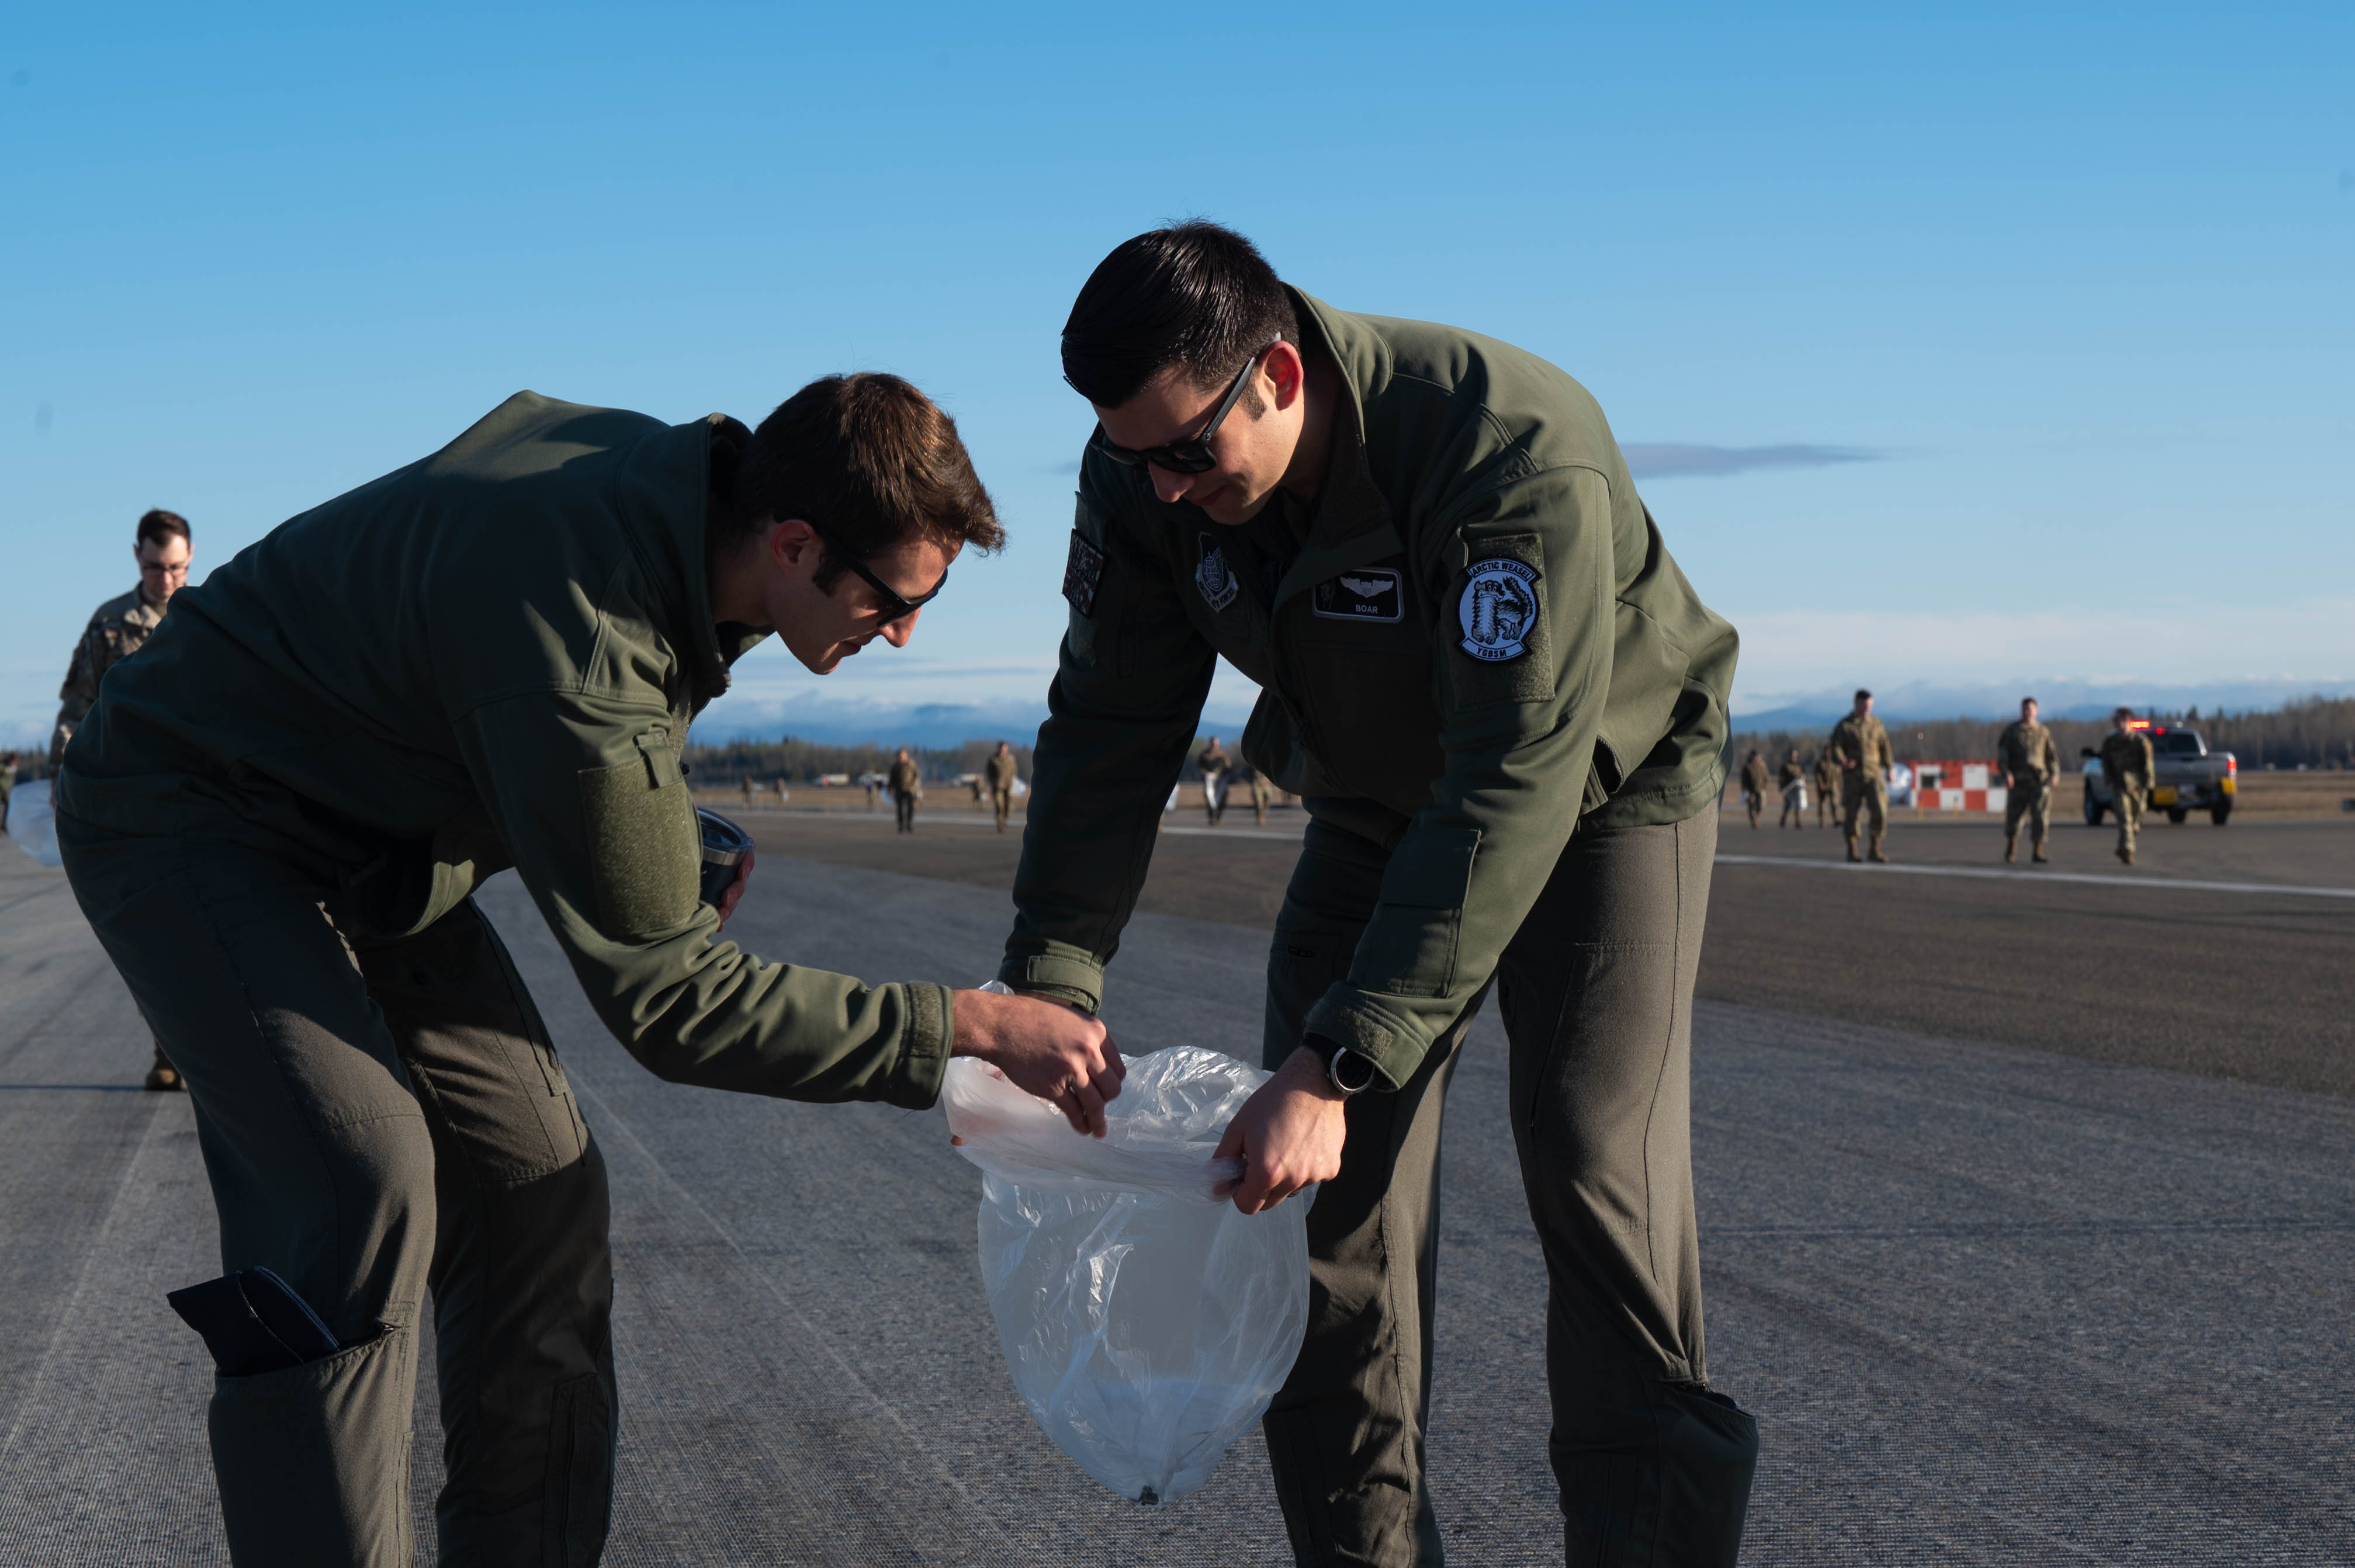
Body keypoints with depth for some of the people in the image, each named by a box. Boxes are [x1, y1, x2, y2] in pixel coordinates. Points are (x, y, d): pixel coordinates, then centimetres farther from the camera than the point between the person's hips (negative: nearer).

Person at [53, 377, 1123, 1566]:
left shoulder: (663, 463, -10)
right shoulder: (580, 655, -37)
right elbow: (663, 998, -30)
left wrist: (663, 831, 5)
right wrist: (971, 1029, -30)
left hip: (371, 836, 9)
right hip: (187, 813, -9)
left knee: (535, 1190, 2)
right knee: (362, 1188, -28)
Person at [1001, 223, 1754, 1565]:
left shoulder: (1517, 449, -37)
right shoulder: (1144, 479, -18)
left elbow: (1515, 783, -40)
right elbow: (1110, 733, -11)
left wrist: (1339, 1064, -45)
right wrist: (1049, 995, -24)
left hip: (1601, 788, -5)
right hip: (1379, 811, 5)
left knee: (1599, 1174, -14)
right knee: (1331, 1196, -3)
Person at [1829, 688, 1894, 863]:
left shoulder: (1875, 724, 9)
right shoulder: (1844, 726, -2)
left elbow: (1885, 747, 15)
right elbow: (1835, 750, -11)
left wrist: (1889, 770, 10)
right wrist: (1843, 762, -32)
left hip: (1873, 776, 2)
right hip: (1852, 775, -2)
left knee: (1880, 811, -11)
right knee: (1851, 814, 0)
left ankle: (1875, 850, -2)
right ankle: (1852, 852, 12)